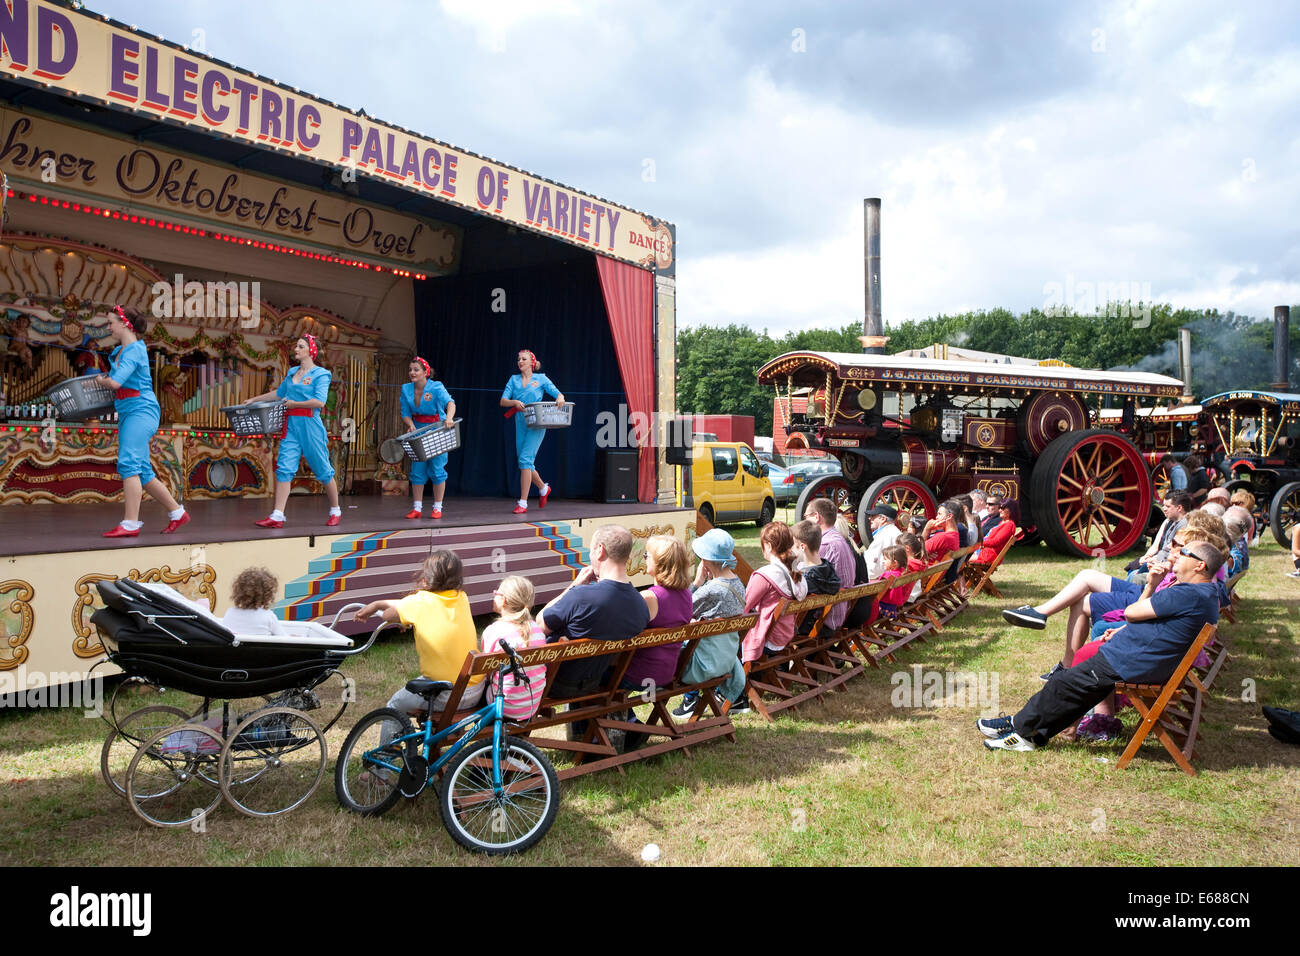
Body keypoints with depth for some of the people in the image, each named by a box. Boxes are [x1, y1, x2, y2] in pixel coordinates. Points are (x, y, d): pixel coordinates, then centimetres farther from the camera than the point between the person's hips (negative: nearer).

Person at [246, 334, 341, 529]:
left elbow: (319, 402, -16)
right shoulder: (292, 372, 16)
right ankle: (277, 516, -8)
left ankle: (335, 512, 20)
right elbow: (279, 393, 31)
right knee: (284, 467, -5)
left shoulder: (320, 374, -4)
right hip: (291, 425, 6)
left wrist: (294, 403, -11)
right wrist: (254, 399, 31)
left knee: (323, 470, 4)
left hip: (310, 425, -6)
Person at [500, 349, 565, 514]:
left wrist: (560, 398, -23)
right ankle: (543, 488, 38)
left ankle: (523, 502, -15)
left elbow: (557, 393, 2)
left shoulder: (541, 379, 5)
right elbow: (503, 401, 4)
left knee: (525, 459, -16)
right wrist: (515, 402, -17)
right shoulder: (514, 379, 13)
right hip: (520, 424, 5)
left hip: (537, 424, -5)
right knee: (527, 463, 10)